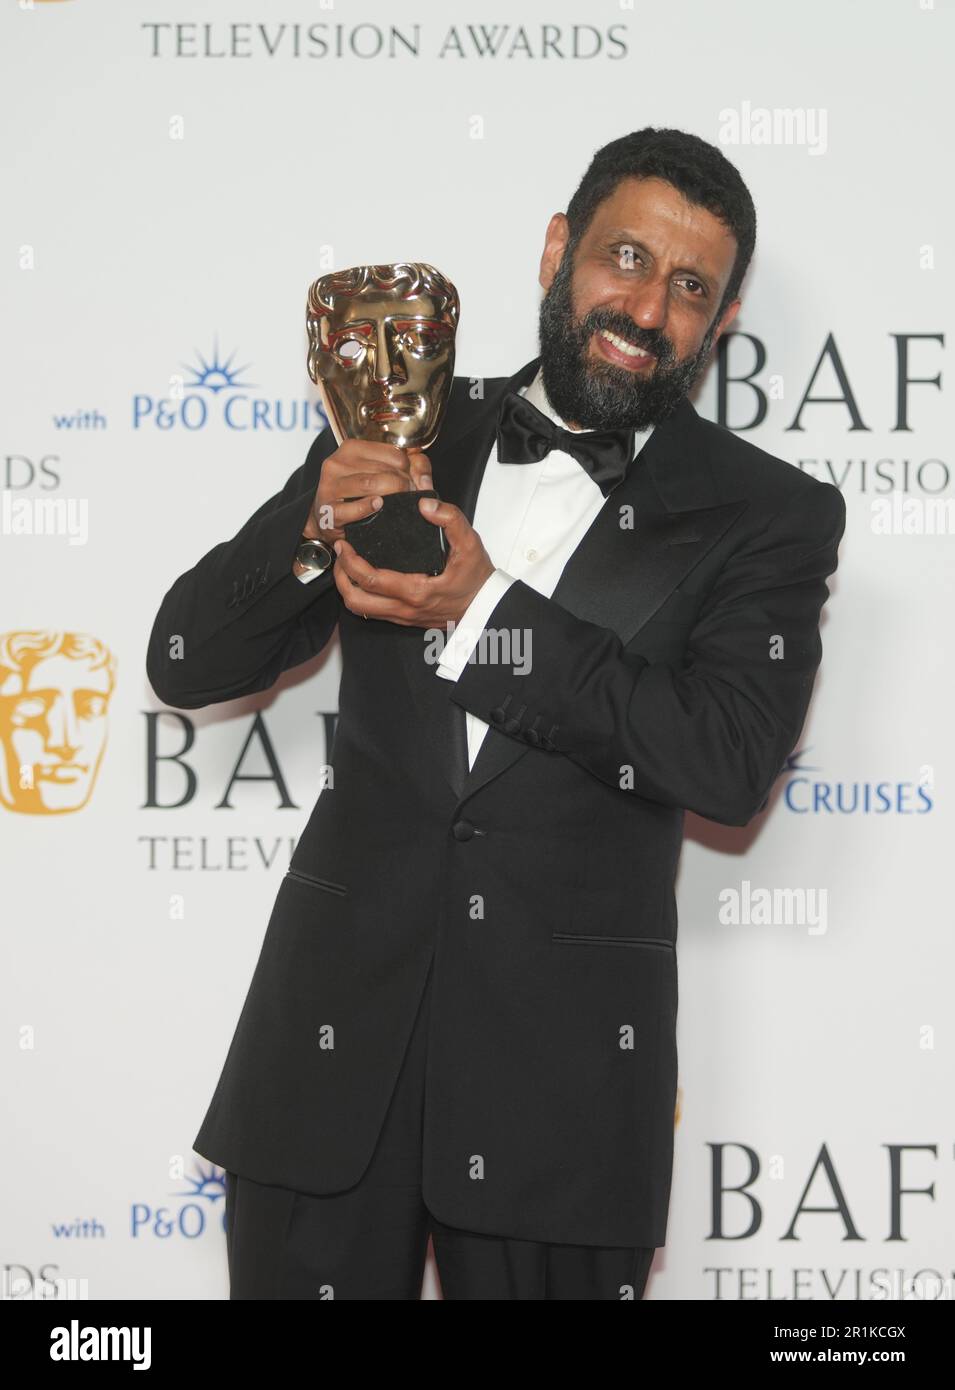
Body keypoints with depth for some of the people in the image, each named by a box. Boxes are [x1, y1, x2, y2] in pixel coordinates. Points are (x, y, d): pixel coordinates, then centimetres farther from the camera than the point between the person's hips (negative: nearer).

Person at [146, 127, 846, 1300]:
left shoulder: (766, 517, 2)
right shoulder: (403, 436, 8)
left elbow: (732, 765, -13)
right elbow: (185, 663, 8)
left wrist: (492, 611, -17)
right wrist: (314, 532, -12)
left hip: (561, 1064, -2)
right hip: (337, 1024, 2)